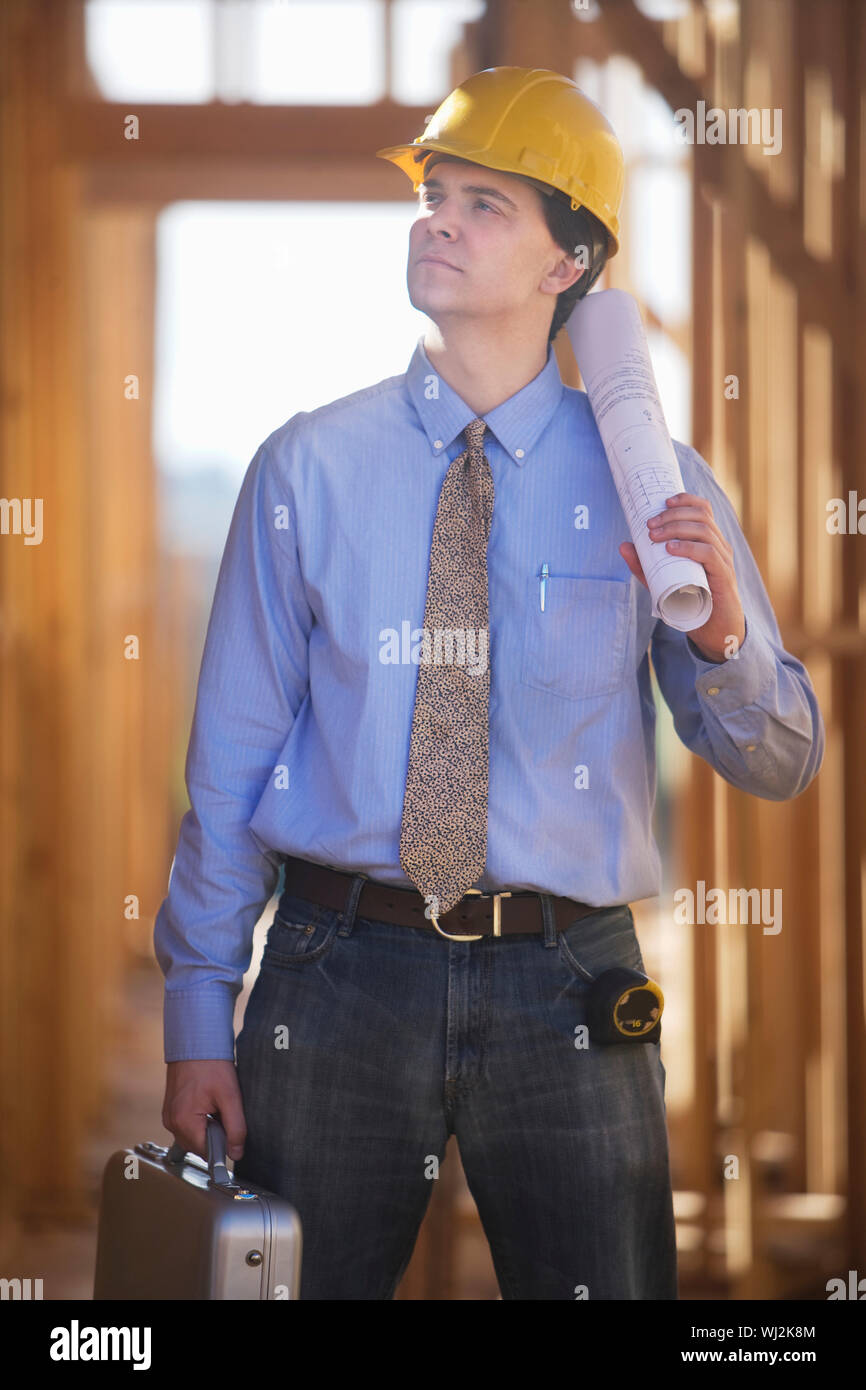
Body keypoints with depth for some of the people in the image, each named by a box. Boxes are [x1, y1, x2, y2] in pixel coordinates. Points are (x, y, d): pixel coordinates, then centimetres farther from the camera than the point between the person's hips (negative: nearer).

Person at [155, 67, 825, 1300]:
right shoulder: (307, 468, 1)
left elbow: (782, 764, 4)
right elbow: (232, 753, 4)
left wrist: (720, 629, -17)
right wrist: (200, 1015, 2)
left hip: (565, 984, 0)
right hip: (338, 968, 0)